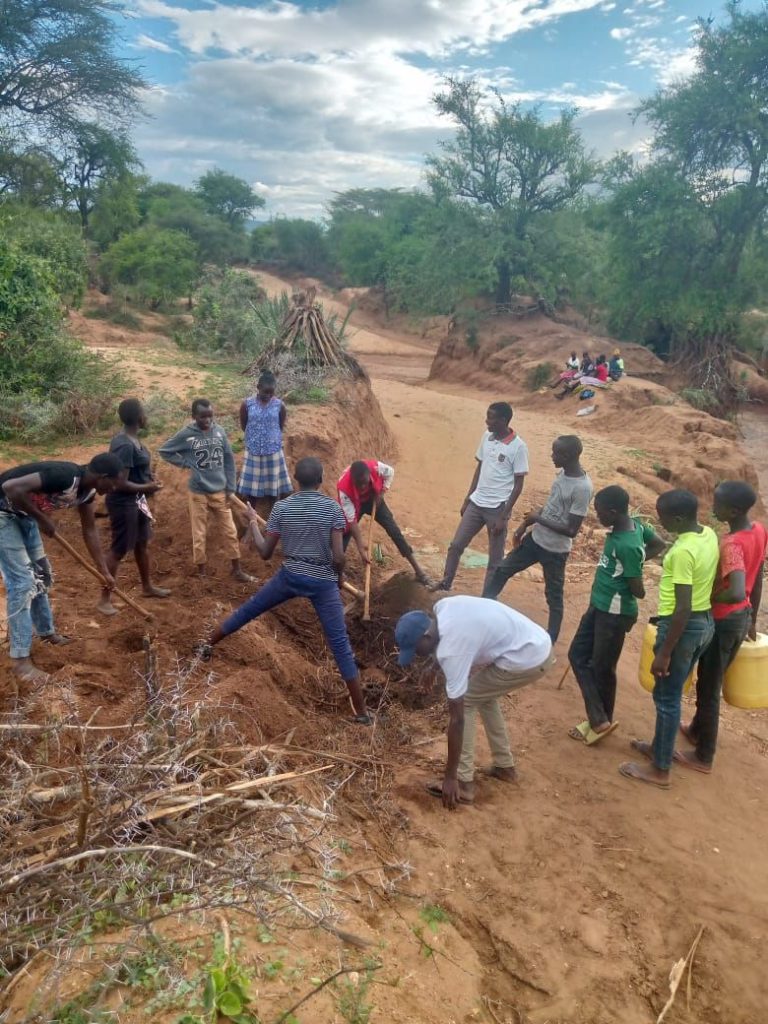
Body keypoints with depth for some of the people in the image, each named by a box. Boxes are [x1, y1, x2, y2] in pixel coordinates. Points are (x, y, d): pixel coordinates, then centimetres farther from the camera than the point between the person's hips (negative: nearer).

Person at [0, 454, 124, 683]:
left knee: (40, 574, 17)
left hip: (23, 514, 9)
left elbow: (90, 530, 10)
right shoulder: (65, 476, -31)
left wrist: (105, 571, 13)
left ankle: (46, 631, 35)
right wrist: (42, 519, -24)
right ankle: (19, 659, -3)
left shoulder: (86, 489, -2)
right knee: (22, 580, -10)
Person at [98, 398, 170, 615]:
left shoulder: (132, 439, 4)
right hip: (124, 503, -10)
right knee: (119, 550, 1)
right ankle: (105, 599, 13)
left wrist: (148, 480, 5)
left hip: (136, 500, 10)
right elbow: (120, 483, -26)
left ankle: (147, 587, 39)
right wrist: (148, 487, -17)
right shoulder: (125, 445, -26)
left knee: (142, 543, 22)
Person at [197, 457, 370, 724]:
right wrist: (338, 577, 9)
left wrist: (253, 522, 16)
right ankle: (362, 712, 3)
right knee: (340, 645, 2)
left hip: (289, 576, 2)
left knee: (248, 609, 25)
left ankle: (208, 644, 43)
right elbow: (339, 557, -13)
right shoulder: (332, 508, -10)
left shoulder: (281, 507, -5)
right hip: (323, 582, -1)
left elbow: (265, 553, 1)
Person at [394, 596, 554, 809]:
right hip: (539, 646, 9)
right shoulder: (441, 608, -1)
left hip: (526, 660, -9)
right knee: (482, 694, 24)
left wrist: (450, 778, -10)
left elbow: (457, 718, -18)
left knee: (464, 701, 1)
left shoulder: (451, 649, -22)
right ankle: (504, 766, 31)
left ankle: (463, 783, 6)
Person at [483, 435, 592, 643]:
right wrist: (525, 524, 10)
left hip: (555, 550, -8)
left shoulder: (582, 488, -27)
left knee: (554, 596, 10)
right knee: (502, 570, 15)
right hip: (536, 538, 8)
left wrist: (538, 519, -19)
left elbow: (571, 530, -26)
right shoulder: (562, 473, -1)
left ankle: (550, 640, 27)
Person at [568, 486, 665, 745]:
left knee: (602, 667, 5)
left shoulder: (627, 546, -28)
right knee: (577, 655, 13)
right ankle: (598, 719, 20)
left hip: (615, 613, -10)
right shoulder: (635, 524, -1)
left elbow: (638, 591, -22)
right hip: (599, 606, 10)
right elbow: (659, 544, 17)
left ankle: (602, 720, 23)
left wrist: (632, 571, -1)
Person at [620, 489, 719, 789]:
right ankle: (659, 747, 40)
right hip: (705, 622, 9)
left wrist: (664, 653, -19)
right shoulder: (708, 534, 2)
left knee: (667, 697, 4)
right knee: (670, 692, 23)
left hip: (685, 626, -9)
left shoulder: (682, 551, -26)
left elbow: (683, 609, -26)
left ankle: (660, 770, 17)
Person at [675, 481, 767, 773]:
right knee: (711, 682, 26)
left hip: (723, 622, -8)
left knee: (708, 688, 8)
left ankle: (703, 757, 23)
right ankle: (697, 729, 46)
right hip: (742, 618, 9)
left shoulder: (731, 545, -29)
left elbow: (736, 593, -41)